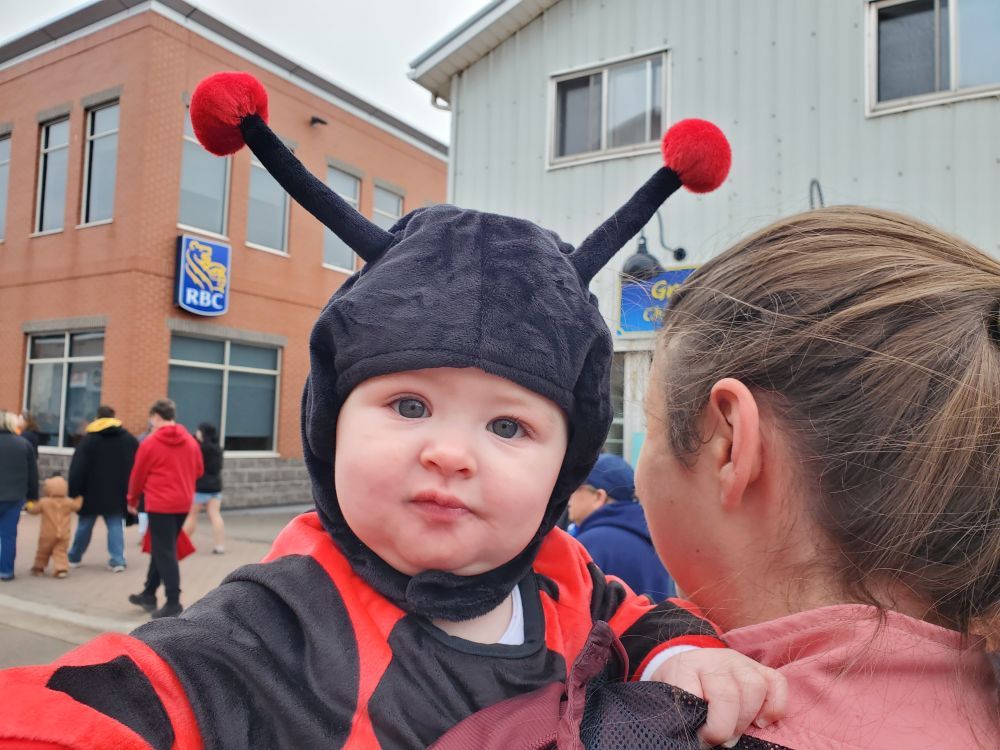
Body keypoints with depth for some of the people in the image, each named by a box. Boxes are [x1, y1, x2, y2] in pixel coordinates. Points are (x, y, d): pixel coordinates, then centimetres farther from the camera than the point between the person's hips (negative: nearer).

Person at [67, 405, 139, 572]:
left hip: (91, 492, -1)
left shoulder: (88, 439, -4)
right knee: (116, 526, 3)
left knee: (84, 526, 13)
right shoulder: (128, 439, 2)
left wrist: (74, 492, -3)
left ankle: (74, 558, 27)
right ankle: (117, 561, -4)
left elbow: (77, 469, -7)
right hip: (117, 493, 1)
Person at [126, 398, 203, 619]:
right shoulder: (191, 441, 5)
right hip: (183, 504, 6)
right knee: (162, 549, 18)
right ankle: (149, 594, 29)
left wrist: (132, 500, 14)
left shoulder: (150, 443, -9)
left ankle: (173, 603, -4)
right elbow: (199, 471, 11)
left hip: (160, 504, -6)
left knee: (164, 553, -2)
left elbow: (138, 475, -1)